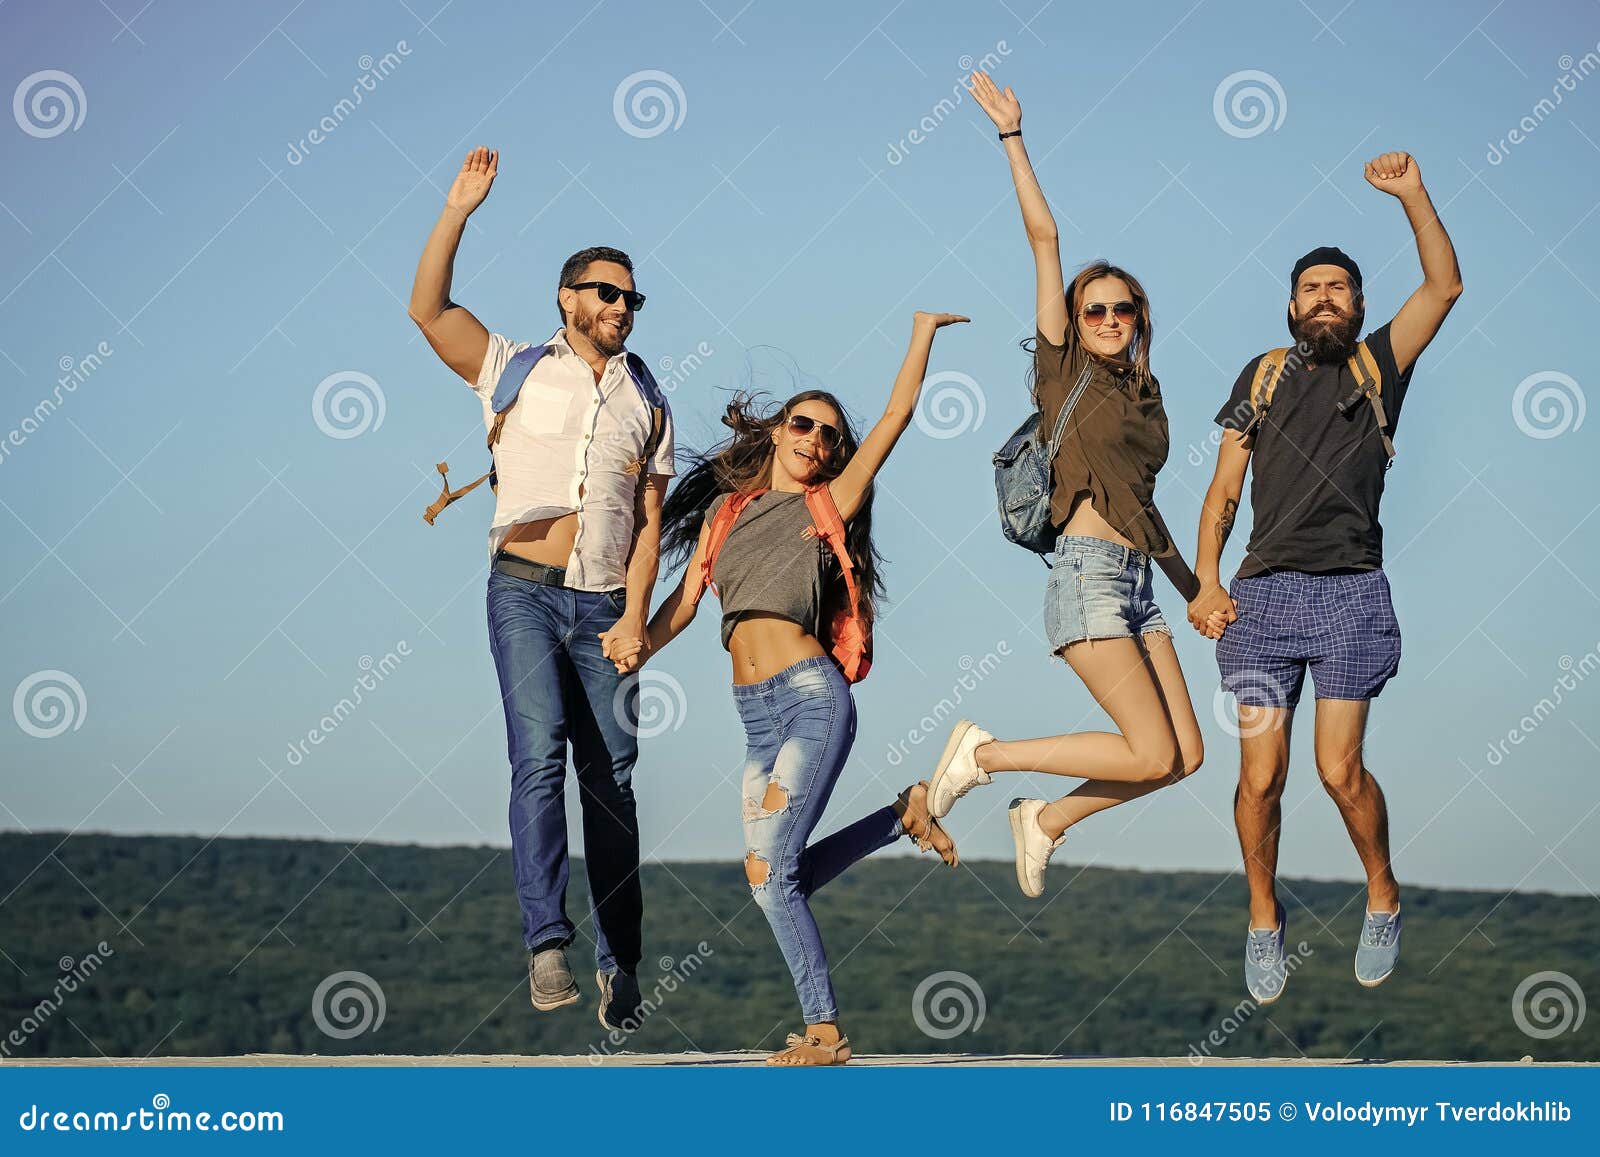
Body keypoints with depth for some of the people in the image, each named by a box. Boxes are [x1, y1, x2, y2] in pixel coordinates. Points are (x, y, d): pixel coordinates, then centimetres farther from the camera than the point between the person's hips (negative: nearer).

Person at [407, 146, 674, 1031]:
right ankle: (546, 943, -27)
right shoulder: (517, 370, 11)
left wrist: (634, 616, -1)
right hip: (524, 591, -2)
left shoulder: (646, 403, 17)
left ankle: (618, 965, 9)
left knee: (612, 776, 1)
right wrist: (458, 210, -6)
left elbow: (649, 522, 11)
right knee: (540, 753, -19)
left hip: (603, 604, 2)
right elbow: (428, 310, 0)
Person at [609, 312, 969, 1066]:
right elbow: (686, 599, 10)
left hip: (812, 696, -5)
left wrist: (925, 330, 10)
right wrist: (640, 646, -8)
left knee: (769, 870, -14)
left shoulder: (830, 503, 8)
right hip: (757, 713, 5)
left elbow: (897, 415, 5)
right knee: (778, 876, 6)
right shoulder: (724, 511, 18)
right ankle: (904, 815, 26)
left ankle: (824, 1031, -6)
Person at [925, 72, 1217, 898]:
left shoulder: (1140, 394, 19)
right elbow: (1044, 236, -3)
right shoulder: (1065, 372, 1)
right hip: (1088, 575, -7)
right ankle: (983, 753, 1)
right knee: (1153, 754, -13)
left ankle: (1045, 821, 15)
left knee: (1186, 756, -1)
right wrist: (1013, 138, -5)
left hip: (1136, 583, 7)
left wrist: (1194, 588, 27)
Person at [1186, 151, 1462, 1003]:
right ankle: (1263, 919, 14)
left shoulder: (1378, 367, 12)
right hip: (1263, 594, 2)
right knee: (1261, 773, -3)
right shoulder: (1263, 376, 16)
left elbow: (1443, 285, 1)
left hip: (1352, 594, -2)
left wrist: (1410, 194, -7)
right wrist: (1206, 582, 2)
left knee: (1339, 768, -9)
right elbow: (1223, 490, 14)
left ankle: (1383, 898, 13)